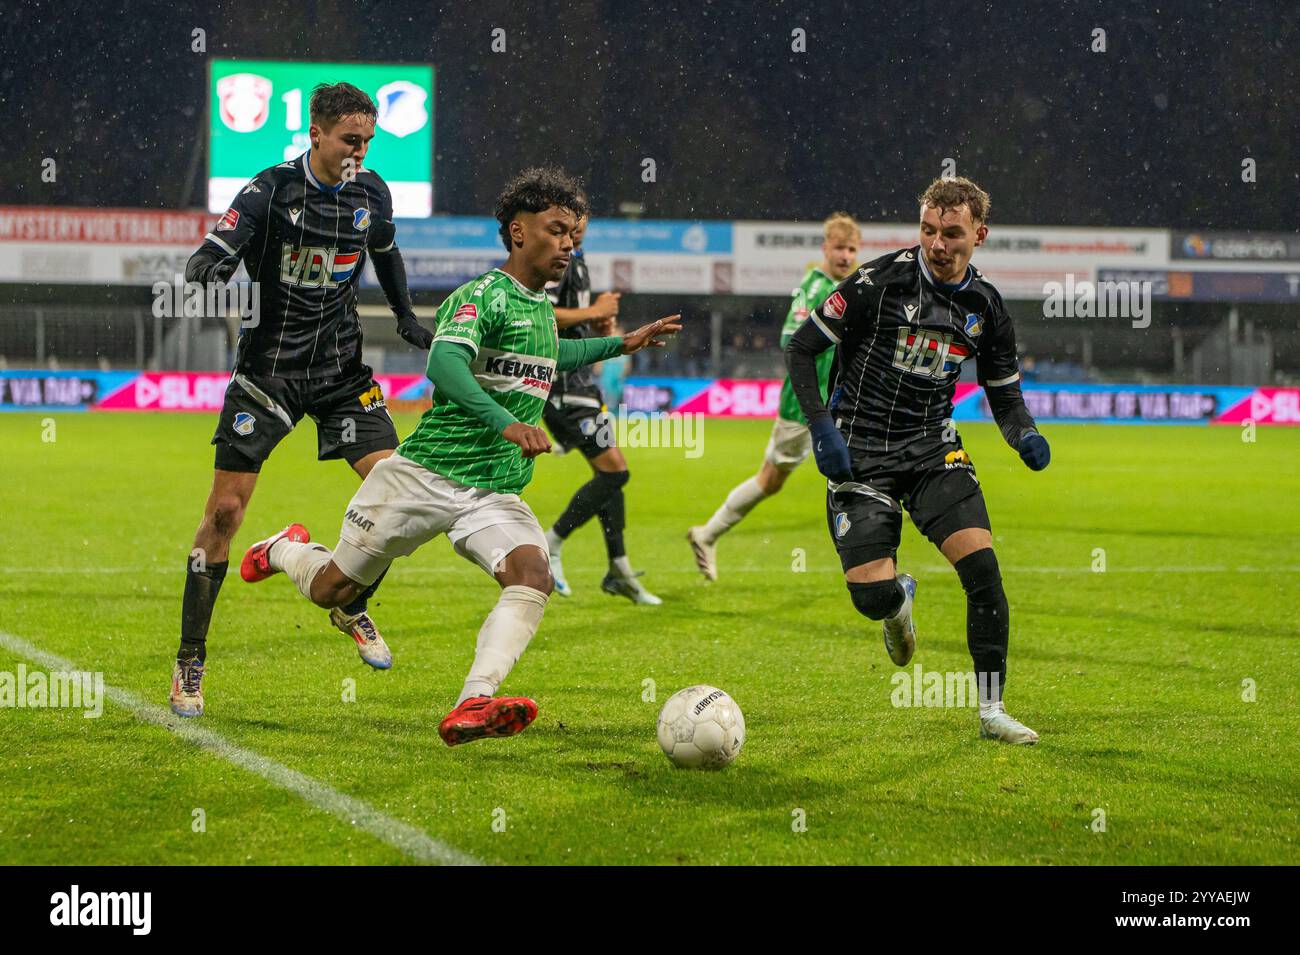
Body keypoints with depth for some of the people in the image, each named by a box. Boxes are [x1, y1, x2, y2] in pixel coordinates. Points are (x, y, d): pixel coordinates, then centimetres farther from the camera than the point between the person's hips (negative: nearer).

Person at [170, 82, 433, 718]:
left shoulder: (372, 192, 2)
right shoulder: (272, 191, -13)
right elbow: (208, 261, -20)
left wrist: (407, 318, 17)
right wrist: (206, 275, -42)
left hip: (341, 367, 4)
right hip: (268, 369, -4)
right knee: (225, 510, -8)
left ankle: (351, 606, 17)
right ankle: (189, 660, 1)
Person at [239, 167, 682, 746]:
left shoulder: (542, 307, 15)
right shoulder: (482, 295, -12)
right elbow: (444, 364, -32)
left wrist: (621, 345, 37)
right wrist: (506, 423, -45)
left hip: (495, 494, 6)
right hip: (425, 475, -6)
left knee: (533, 576, -25)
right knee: (331, 590, 7)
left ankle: (472, 707, -38)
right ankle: (285, 551, 43)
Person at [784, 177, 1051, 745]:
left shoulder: (985, 307, 2)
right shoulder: (882, 280, -13)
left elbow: (1004, 393, 15)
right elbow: (800, 348, -6)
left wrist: (1023, 435, -8)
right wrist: (821, 429, -16)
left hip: (934, 450, 3)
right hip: (861, 457, -3)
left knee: (982, 567, -16)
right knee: (872, 596, -13)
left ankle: (992, 711, -5)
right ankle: (900, 598, 29)